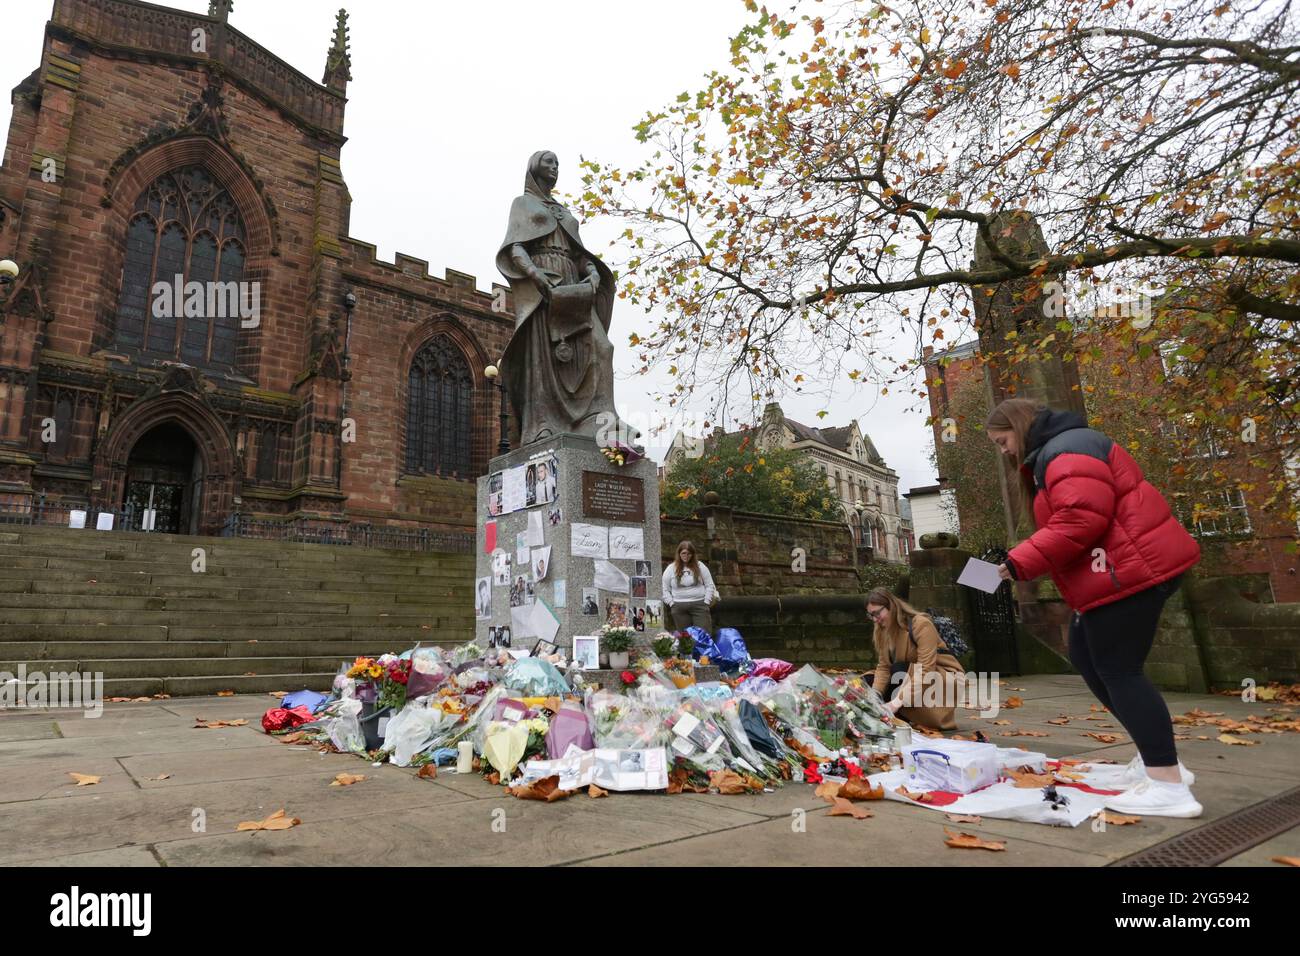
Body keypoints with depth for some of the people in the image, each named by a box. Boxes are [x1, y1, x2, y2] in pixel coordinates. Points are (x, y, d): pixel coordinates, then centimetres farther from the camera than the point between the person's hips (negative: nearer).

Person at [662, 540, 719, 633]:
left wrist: (706, 602, 0)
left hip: (699, 605, 0)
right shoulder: (671, 569, 4)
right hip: (679, 608, 0)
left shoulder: (700, 566, 5)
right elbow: (664, 589, 6)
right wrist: (672, 604, -2)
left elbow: (709, 585, 7)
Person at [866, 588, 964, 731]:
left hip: (947, 679, -7)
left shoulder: (921, 624, -25)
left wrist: (897, 701, -39)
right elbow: (883, 667, -7)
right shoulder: (882, 630, -4)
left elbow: (926, 670, -32)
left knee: (899, 670, -32)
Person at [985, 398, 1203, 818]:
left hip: (1128, 570, -11)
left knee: (1118, 671, -8)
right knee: (1086, 658, 15)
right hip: (1113, 575, 11)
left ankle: (1169, 786, -3)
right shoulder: (1049, 456, 19)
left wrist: (1020, 562, -21)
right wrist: (1026, 561, 7)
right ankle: (1156, 756, 22)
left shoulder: (1066, 450, -15)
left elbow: (1081, 519, -27)